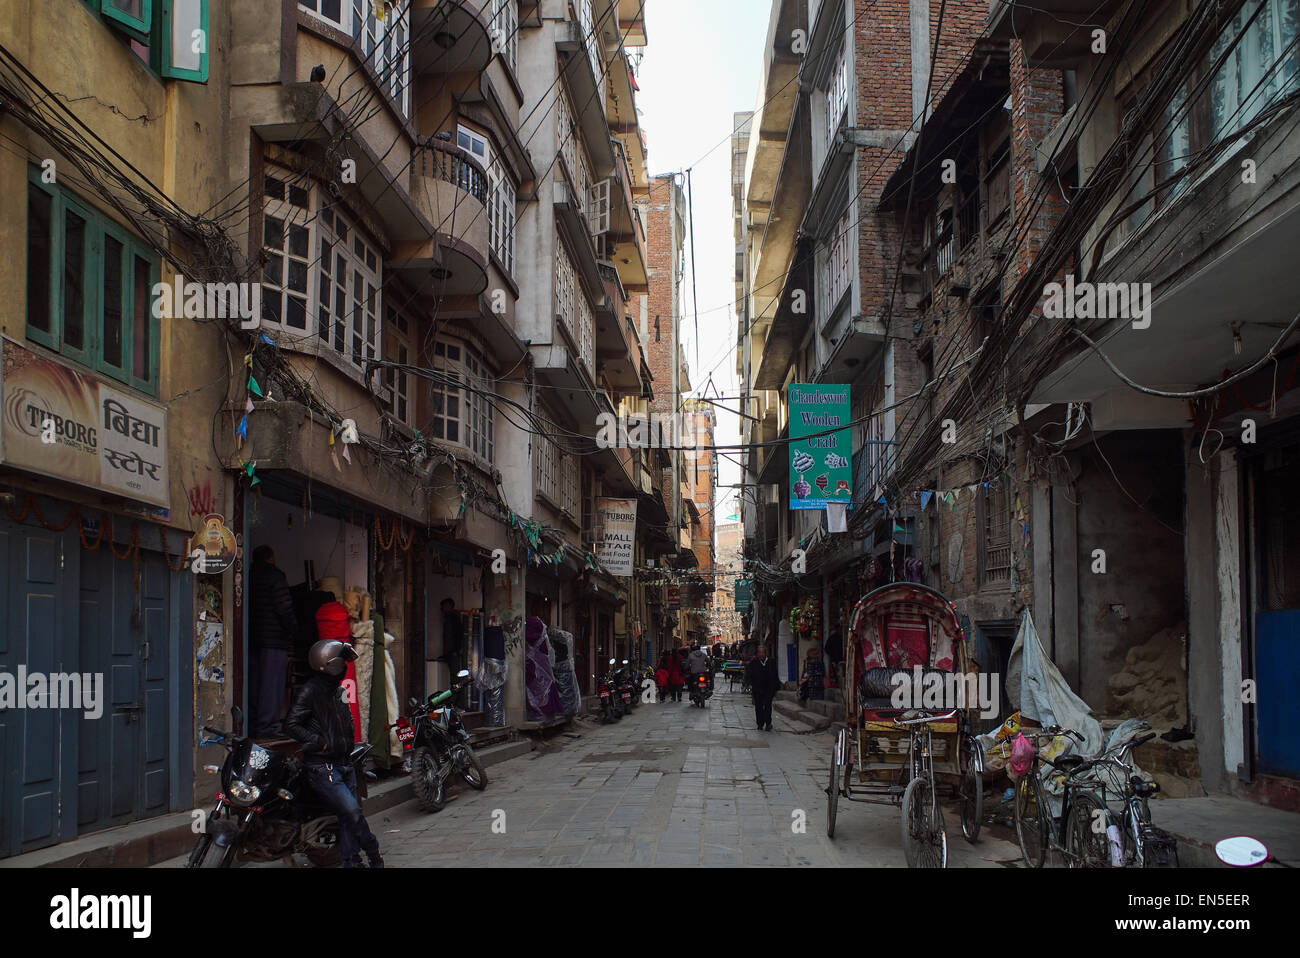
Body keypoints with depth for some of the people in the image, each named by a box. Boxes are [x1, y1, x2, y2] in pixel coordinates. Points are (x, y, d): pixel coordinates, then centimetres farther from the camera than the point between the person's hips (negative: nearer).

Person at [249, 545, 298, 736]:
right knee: (272, 685, -3)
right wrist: (293, 630, -2)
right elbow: (285, 609, -14)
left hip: (252, 639, 7)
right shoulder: (275, 577, -9)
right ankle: (266, 727, -5)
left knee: (253, 684, 12)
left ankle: (252, 725, 16)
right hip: (274, 640, -7)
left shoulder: (248, 577, 11)